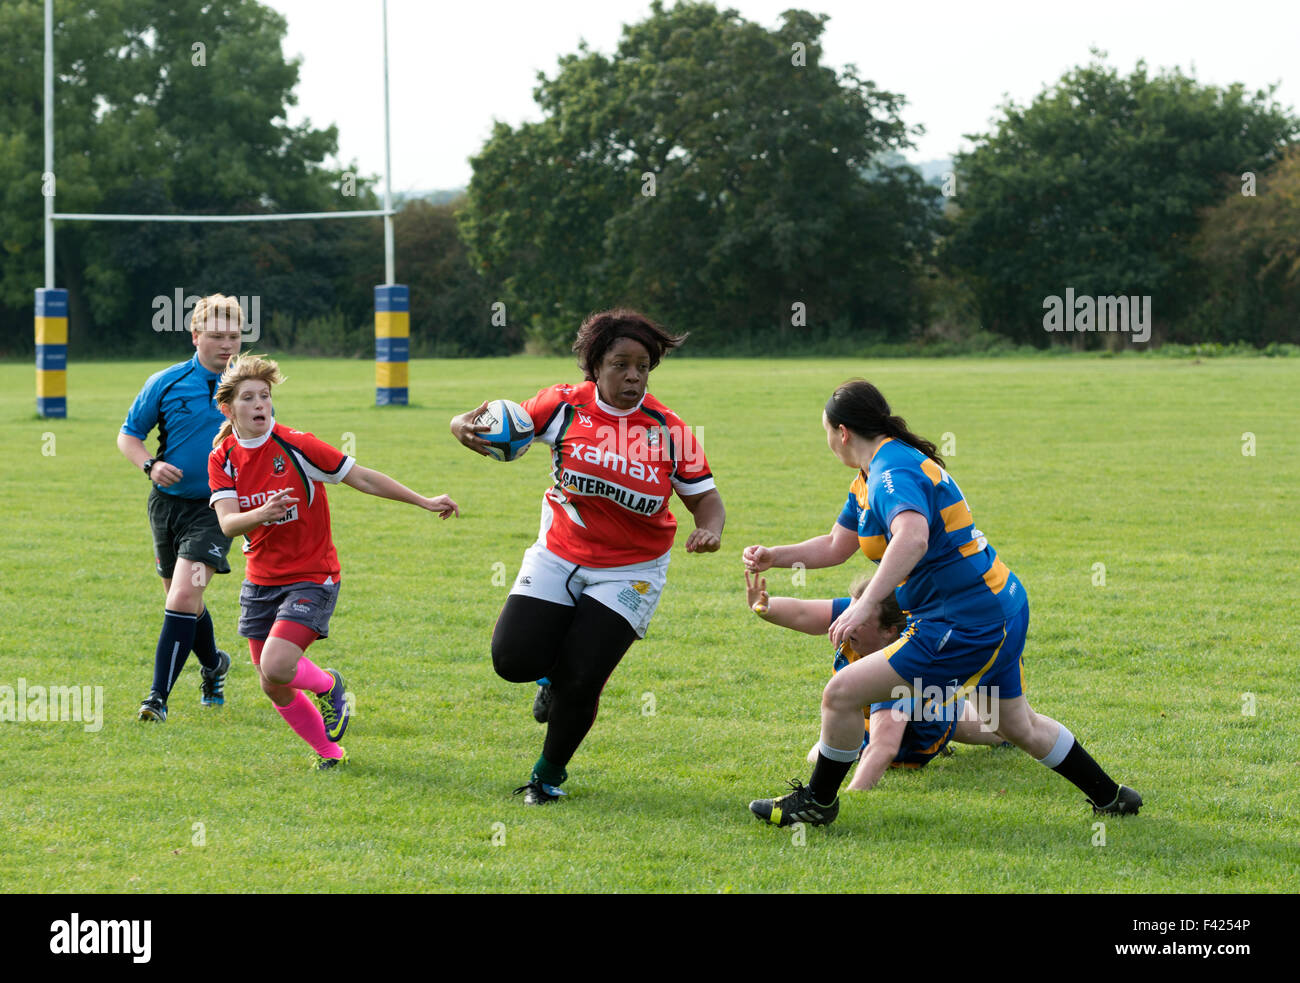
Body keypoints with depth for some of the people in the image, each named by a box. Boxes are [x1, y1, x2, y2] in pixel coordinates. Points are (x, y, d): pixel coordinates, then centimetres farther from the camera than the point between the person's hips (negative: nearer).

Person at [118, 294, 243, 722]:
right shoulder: (166, 383, -3)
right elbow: (128, 435, 6)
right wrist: (150, 465, -14)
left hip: (215, 507, -2)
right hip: (167, 503, 2)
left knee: (184, 596, -18)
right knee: (182, 601, 14)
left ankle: (159, 695, -15)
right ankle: (213, 665, 44)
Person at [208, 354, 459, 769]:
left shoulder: (295, 446, -15)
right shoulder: (222, 458, -3)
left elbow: (362, 478, -9)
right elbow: (227, 523, -16)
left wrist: (425, 502, -8)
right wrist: (263, 513, -38)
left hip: (311, 578, -5)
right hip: (260, 584, 5)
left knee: (276, 667, -25)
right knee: (274, 689, 7)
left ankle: (327, 686, 9)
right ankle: (328, 750, 31)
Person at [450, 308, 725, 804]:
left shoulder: (668, 430, -11)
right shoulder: (566, 405, -10)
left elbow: (704, 497, -4)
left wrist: (709, 529, -27)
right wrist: (465, 426, -28)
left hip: (629, 571, -2)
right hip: (558, 555, 2)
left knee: (579, 682, -9)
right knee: (514, 661, -11)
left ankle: (549, 774, 19)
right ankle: (555, 672, 28)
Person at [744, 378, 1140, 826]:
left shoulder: (893, 471, -20)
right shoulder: (870, 478, 14)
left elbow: (912, 538, -40)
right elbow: (836, 546, 25)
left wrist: (865, 604, -44)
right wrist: (774, 556, 14)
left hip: (966, 622, -11)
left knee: (842, 694, -10)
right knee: (1020, 726, 26)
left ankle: (816, 802, 6)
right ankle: (1110, 797, 37)